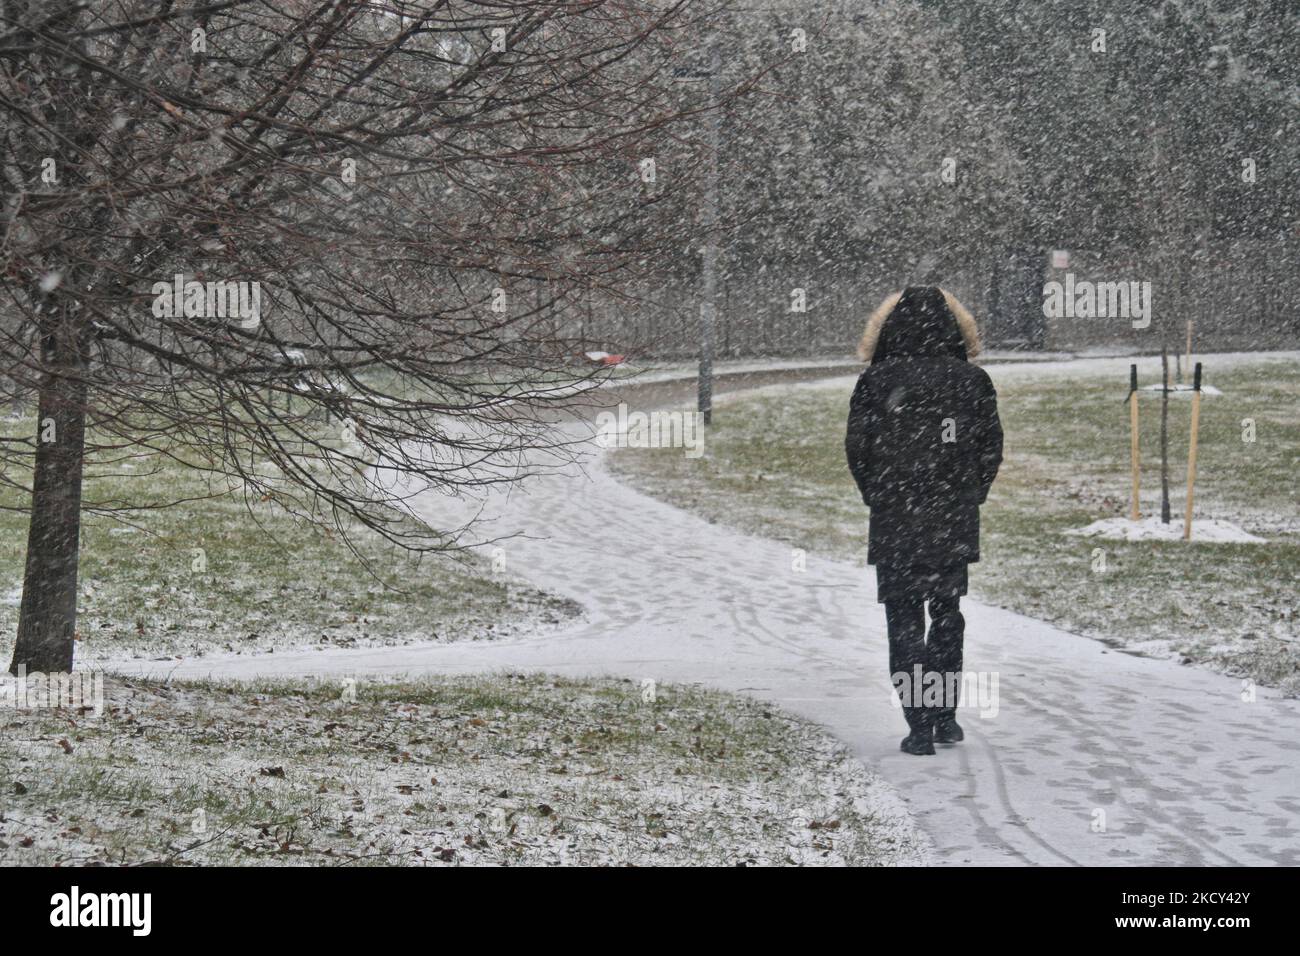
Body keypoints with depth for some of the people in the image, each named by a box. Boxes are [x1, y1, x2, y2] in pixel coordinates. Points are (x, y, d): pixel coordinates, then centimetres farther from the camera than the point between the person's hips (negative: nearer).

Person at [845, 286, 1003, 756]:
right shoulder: (973, 381, -1)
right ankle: (945, 714, 20)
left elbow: (858, 450, -5)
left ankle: (920, 726, -1)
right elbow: (991, 449, 2)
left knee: (905, 620, 5)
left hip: (895, 524, -2)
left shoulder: (877, 382, -7)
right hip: (956, 524, 2)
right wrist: (968, 499, 13)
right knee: (947, 614, 18)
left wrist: (879, 501, 9)